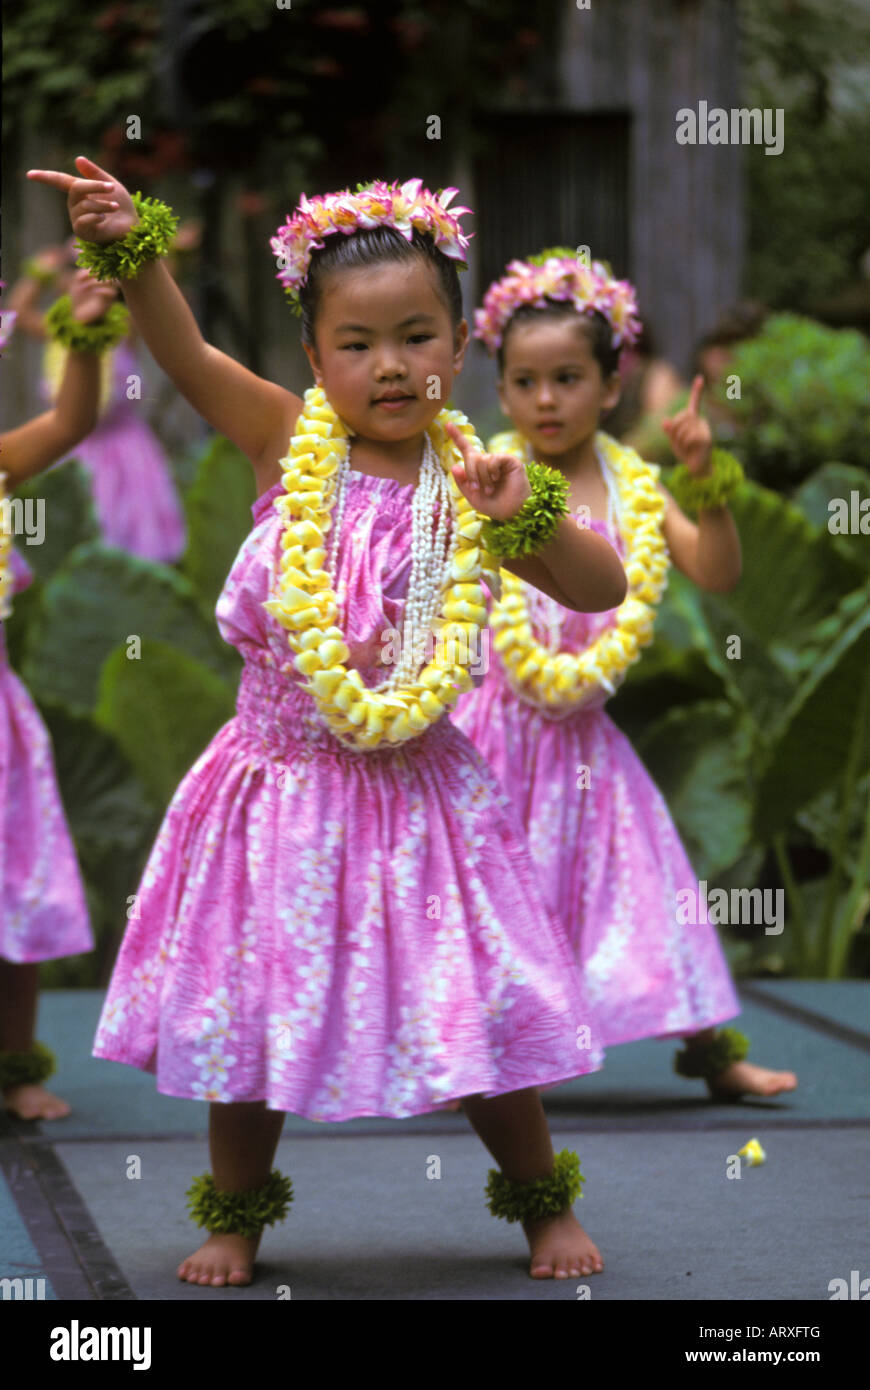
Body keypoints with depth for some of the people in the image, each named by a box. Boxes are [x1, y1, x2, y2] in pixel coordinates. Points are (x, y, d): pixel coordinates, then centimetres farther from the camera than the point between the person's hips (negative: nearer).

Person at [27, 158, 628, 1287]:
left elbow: (603, 589, -5)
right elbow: (185, 354, -18)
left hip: (415, 791, 0)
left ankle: (544, 1202, 29)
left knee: (476, 1013, 6)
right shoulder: (289, 442, -5)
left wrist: (528, 514, -22)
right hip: (278, 790, 0)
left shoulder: (470, 481, -3)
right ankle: (237, 1214, 30)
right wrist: (131, 247, -34)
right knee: (244, 1011, 8)